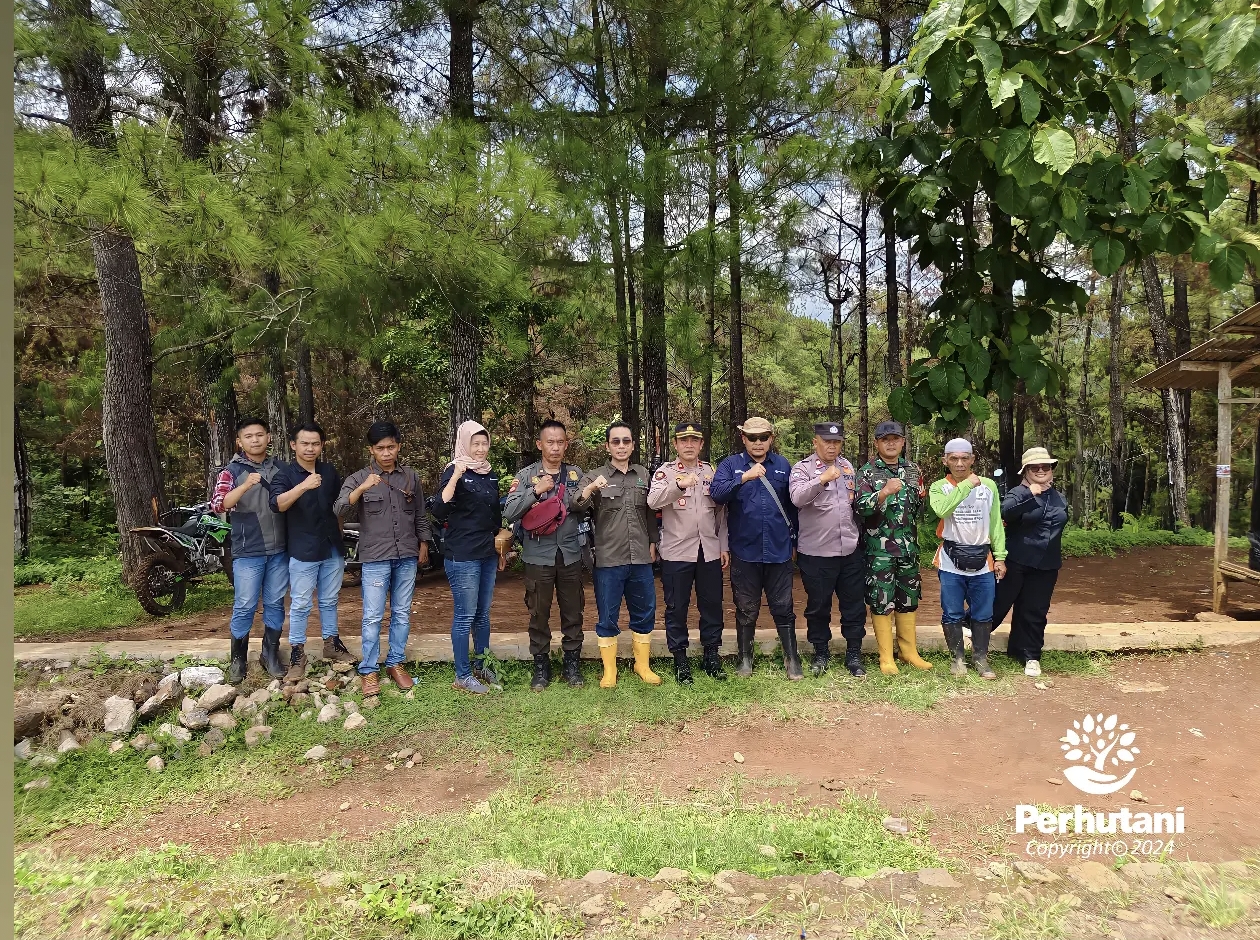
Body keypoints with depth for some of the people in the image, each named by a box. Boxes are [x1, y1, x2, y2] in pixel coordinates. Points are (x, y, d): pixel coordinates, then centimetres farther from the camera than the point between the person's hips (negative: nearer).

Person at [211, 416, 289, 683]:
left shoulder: (280, 468, 9)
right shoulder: (232, 471, -3)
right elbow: (218, 504, -17)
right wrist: (245, 485, -31)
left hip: (279, 550, 3)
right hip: (248, 552, -3)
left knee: (275, 604, 10)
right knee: (244, 606, 1)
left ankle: (270, 654, 23)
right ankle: (238, 659, 15)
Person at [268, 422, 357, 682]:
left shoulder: (330, 471, 8)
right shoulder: (285, 474, -7)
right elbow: (276, 504, -26)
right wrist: (303, 486, -40)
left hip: (332, 548, 4)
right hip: (303, 551, -4)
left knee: (329, 601, 16)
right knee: (300, 605, 1)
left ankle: (331, 643, 30)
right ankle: (297, 653, 11)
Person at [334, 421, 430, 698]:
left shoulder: (411, 477, 6)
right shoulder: (358, 478, -3)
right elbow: (339, 510, -17)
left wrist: (423, 546, 13)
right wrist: (362, 488, -30)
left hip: (407, 556, 3)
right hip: (375, 558, -3)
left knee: (402, 614, 10)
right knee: (372, 616, 0)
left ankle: (395, 663, 23)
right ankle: (369, 671, 10)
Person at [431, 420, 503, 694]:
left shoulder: (491, 474, 11)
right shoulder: (454, 471, -9)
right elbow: (439, 511, -22)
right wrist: (455, 476, -29)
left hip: (487, 554, 7)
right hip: (462, 556, -7)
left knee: (483, 614, 15)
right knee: (465, 615, -1)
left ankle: (481, 666, 28)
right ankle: (463, 676, 9)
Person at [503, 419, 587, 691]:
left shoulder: (576, 474, 7)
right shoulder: (526, 475, 1)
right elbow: (509, 513, -8)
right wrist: (536, 490, -15)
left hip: (570, 555, 2)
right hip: (538, 556, -1)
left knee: (573, 613, 8)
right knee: (539, 614, 7)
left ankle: (572, 664, 22)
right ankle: (541, 666, 20)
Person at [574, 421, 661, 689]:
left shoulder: (643, 475, 9)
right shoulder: (594, 477, -1)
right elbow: (578, 506, -16)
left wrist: (653, 542, 13)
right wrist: (589, 490, -35)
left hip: (641, 559, 3)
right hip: (608, 559, -3)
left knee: (645, 614, 12)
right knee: (608, 617, 6)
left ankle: (643, 665, 28)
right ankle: (609, 671, 20)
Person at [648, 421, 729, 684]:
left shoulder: (711, 472, 10)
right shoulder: (665, 472, -1)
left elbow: (721, 512, 13)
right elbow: (653, 502, -20)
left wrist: (724, 547, 8)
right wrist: (679, 485, -36)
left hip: (710, 551, 3)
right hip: (676, 552, -3)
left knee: (712, 605, 10)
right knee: (677, 607, 5)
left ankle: (711, 656, 24)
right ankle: (680, 660, 17)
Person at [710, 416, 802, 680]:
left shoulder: (782, 465, 7)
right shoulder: (731, 465, 1)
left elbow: (792, 504, 10)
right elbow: (717, 493, -16)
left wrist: (794, 539, 10)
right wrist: (743, 478, -29)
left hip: (779, 550, 1)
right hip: (745, 552, -1)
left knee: (783, 608, 6)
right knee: (746, 610, 11)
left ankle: (792, 659, 18)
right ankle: (745, 659, 24)